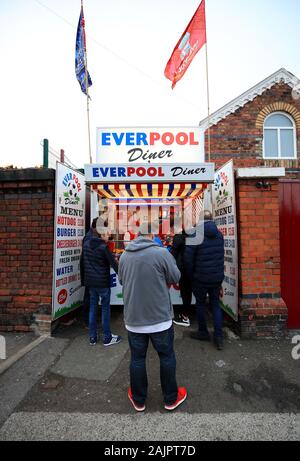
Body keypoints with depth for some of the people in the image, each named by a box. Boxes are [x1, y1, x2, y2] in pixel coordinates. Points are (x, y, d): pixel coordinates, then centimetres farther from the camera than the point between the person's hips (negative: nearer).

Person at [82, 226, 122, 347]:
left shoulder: (86, 244, 4)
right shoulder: (103, 247, -17)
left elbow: (84, 261, 12)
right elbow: (113, 263, -15)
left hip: (90, 281, 7)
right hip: (103, 282, -6)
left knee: (92, 307, 15)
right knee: (105, 308, 6)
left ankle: (92, 338, 25)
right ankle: (107, 338, 19)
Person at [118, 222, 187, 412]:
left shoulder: (124, 255, -3)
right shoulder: (161, 253, -18)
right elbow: (175, 278, -7)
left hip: (133, 318, 4)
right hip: (160, 317, -3)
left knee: (137, 359, 20)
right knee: (167, 357, 19)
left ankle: (138, 400, 41)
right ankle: (171, 399, 39)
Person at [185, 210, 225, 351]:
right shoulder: (219, 235, 0)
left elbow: (188, 258, -15)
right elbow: (220, 255, 7)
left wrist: (191, 275, -2)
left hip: (201, 278, -4)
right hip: (218, 277, 5)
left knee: (200, 304, 15)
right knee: (215, 304, 18)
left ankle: (203, 332, 31)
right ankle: (218, 336, 19)